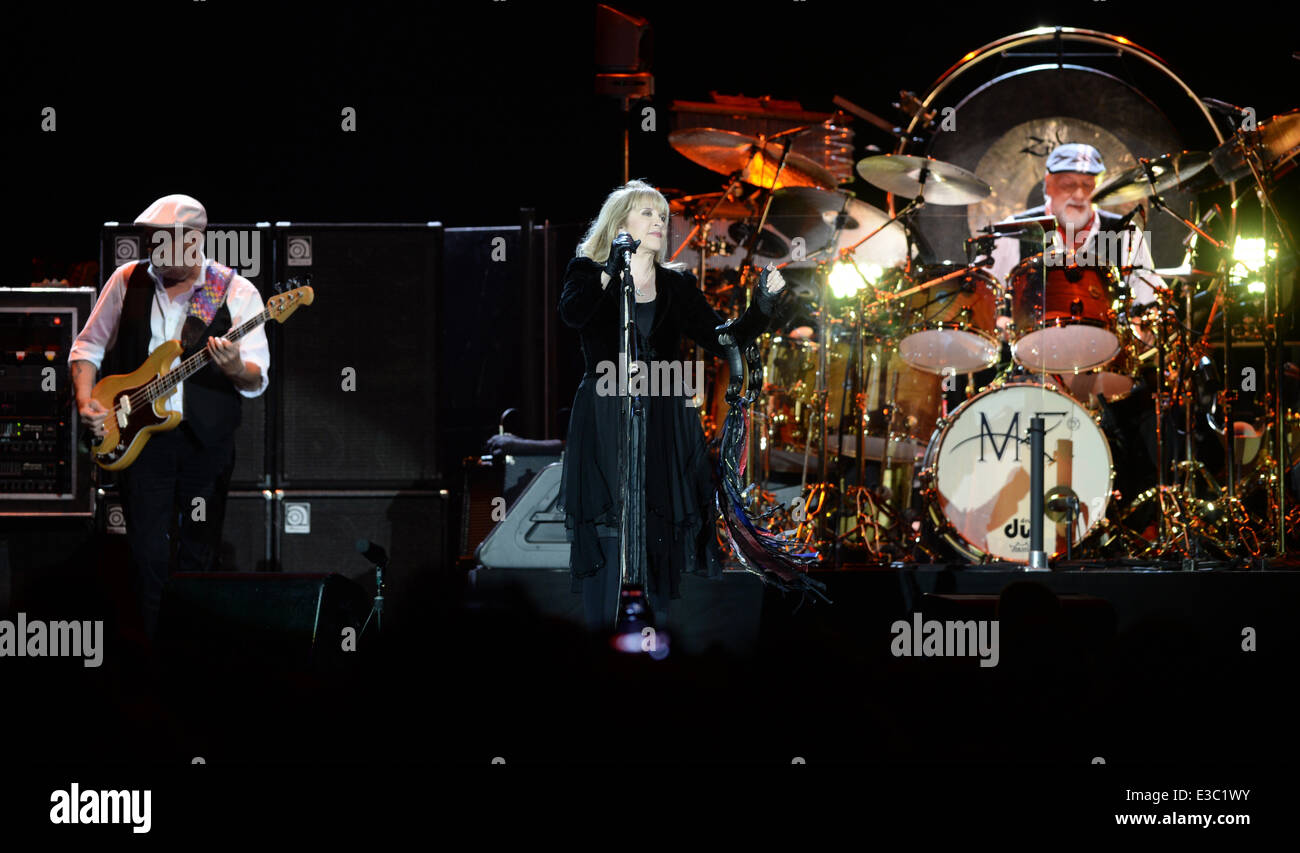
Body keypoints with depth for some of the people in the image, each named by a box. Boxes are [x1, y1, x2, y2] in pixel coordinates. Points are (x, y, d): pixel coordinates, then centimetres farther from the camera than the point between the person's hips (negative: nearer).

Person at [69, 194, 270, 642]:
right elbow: (88, 345, 13)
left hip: (206, 440, -1)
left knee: (198, 553, 7)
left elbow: (257, 378, -7)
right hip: (138, 436, 1)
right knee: (147, 551, -3)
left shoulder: (235, 293, -3)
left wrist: (235, 368, -30)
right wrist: (85, 401, -2)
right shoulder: (128, 280, 5)